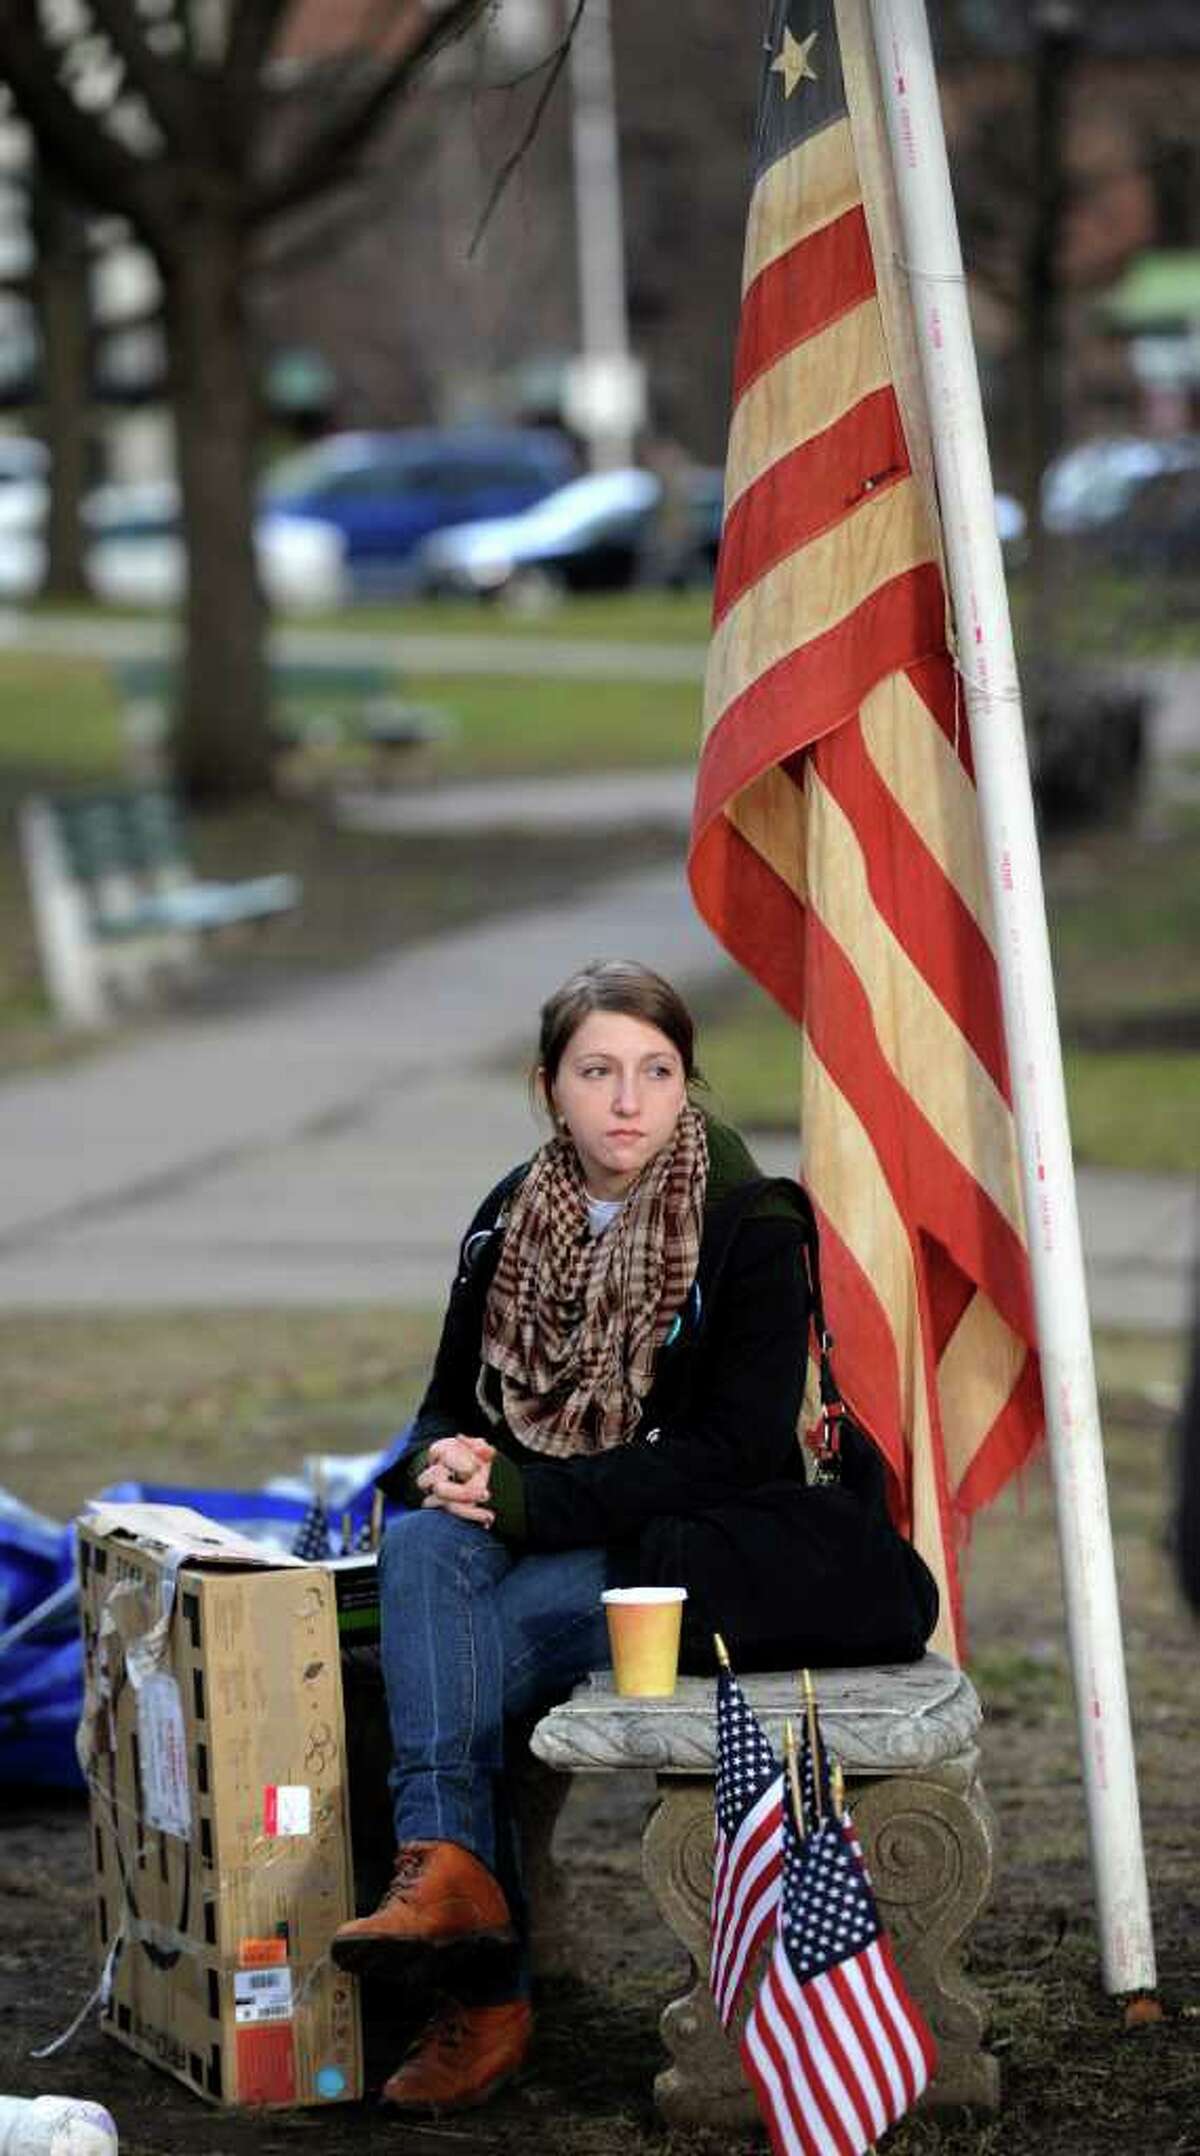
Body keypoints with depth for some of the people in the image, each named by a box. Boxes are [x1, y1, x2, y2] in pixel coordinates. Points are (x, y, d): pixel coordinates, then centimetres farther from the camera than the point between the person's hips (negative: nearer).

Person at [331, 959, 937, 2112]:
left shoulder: (752, 1229, -8)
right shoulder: (510, 1218, 9)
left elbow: (735, 1451, -15)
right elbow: (454, 1399, 17)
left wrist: (529, 1496, -21)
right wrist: (450, 1459, -10)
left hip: (699, 1560, -5)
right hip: (531, 1541, 5)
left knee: (456, 1658, -30)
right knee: (418, 1545, -30)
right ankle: (449, 1875, -42)